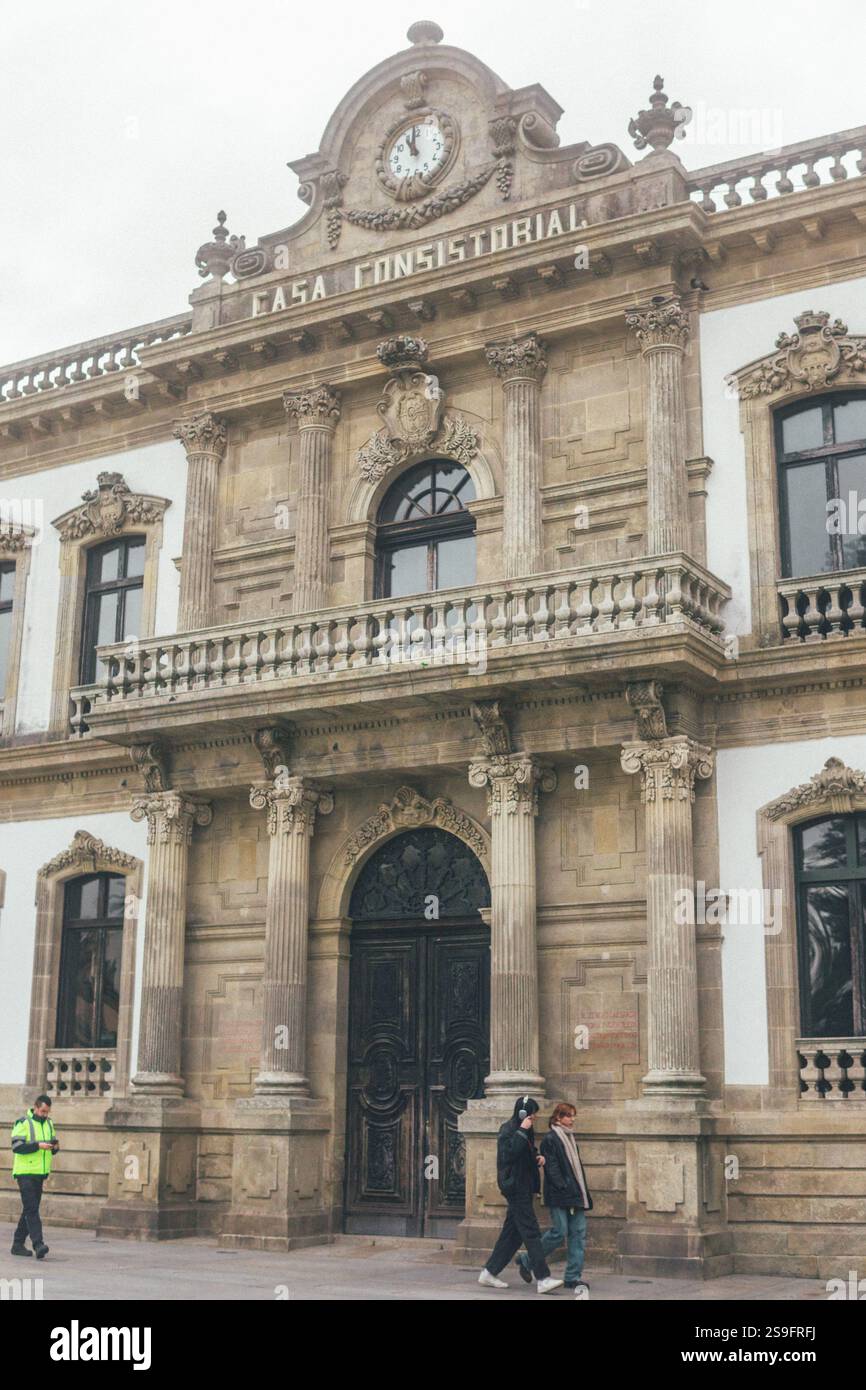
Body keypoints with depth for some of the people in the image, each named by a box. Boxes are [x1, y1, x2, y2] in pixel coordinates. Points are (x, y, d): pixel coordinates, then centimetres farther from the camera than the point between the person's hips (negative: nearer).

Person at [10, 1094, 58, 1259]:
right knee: (31, 1209, -13)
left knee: (30, 1209, 11)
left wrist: (55, 1147, -2)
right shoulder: (23, 1123, -8)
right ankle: (38, 1245, -21)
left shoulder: (49, 1123, 12)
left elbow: (53, 1142, 21)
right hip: (25, 1172, -7)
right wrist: (38, 1145, -25)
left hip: (40, 1173, 7)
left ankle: (18, 1244, 19)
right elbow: (16, 1146, -16)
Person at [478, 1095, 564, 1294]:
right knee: (531, 1232, -12)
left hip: (524, 1186, 10)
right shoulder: (508, 1129, -12)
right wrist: (522, 1131, -24)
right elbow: (509, 1153, -26)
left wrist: (537, 1157, 6)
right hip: (515, 1186, -10)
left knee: (512, 1232, 11)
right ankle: (543, 1279, -13)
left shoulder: (526, 1131, 15)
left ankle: (489, 1272, 18)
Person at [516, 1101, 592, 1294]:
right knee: (560, 1231, -9)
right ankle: (527, 1261, 9)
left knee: (578, 1233, 2)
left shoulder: (571, 1139, 19)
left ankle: (573, 1276, 6)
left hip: (575, 1195, 8)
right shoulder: (550, 1140, -7)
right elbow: (551, 1169, -13)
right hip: (558, 1197, -8)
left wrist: (583, 1191, 13)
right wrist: (564, 1188, -19)